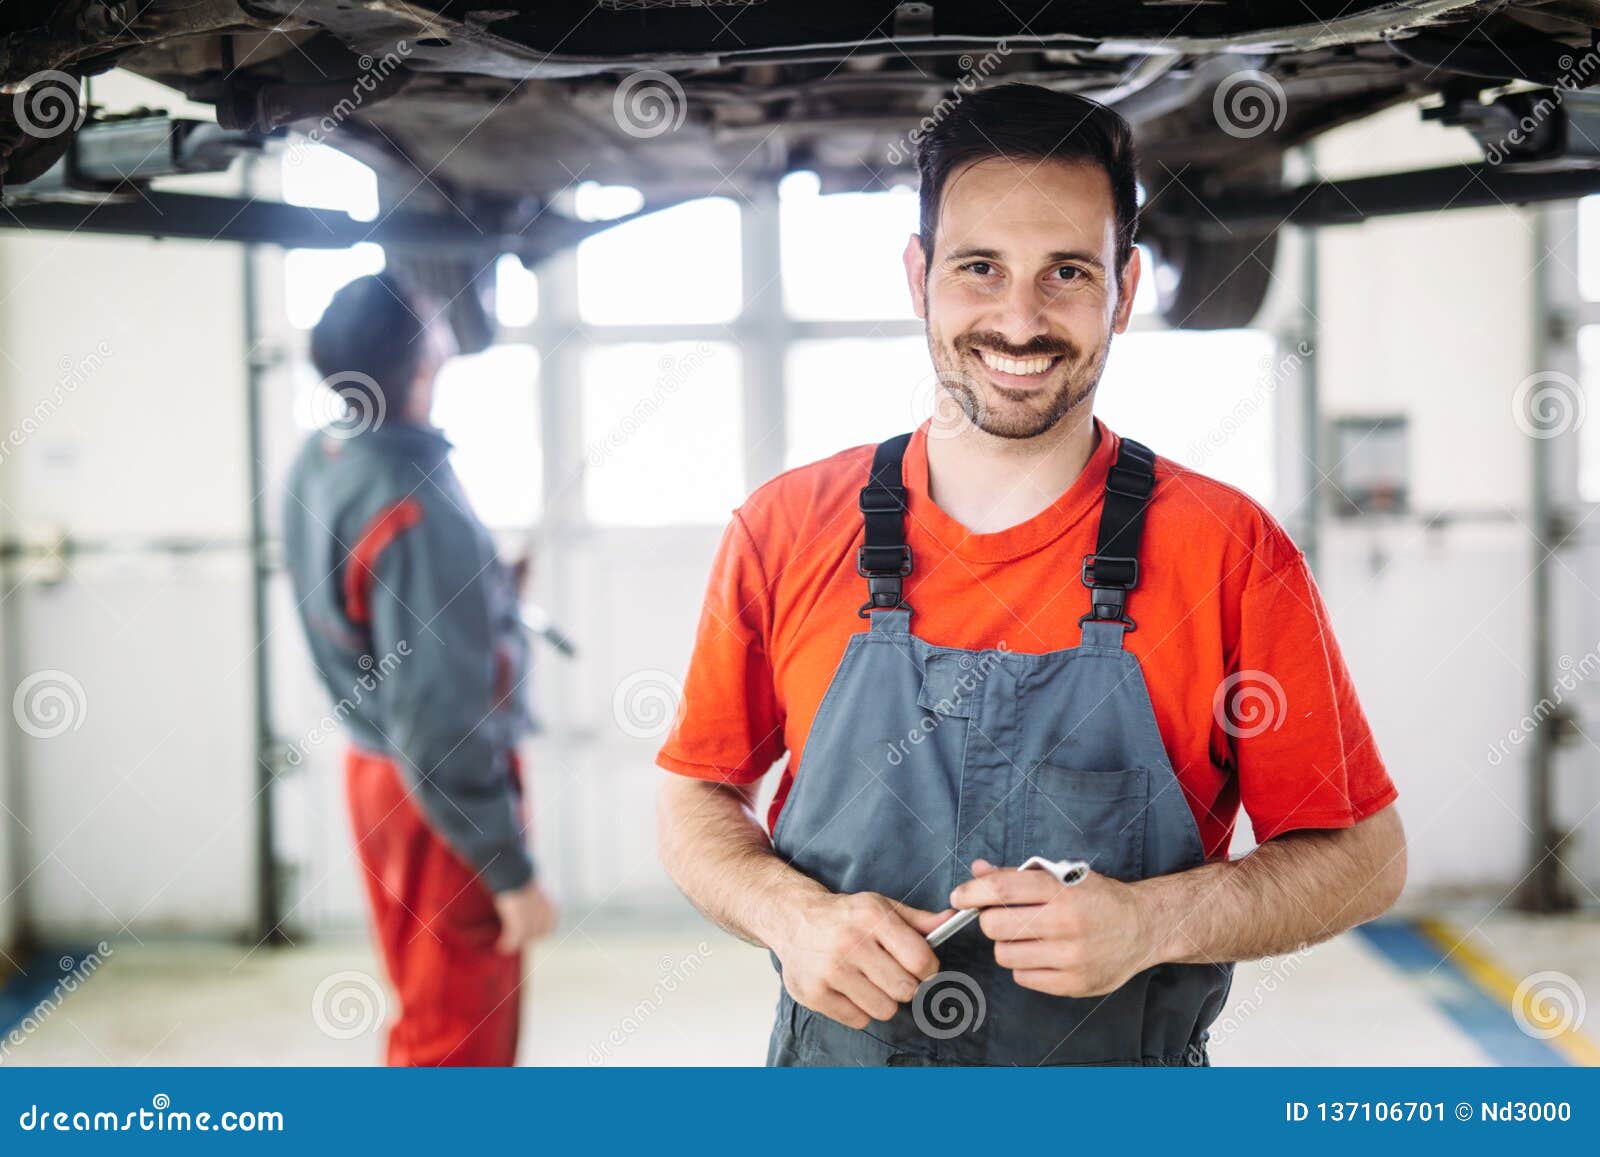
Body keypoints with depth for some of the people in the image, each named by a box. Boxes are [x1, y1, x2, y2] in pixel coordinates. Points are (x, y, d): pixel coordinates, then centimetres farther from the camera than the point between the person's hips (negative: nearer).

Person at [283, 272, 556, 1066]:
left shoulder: (317, 464, -3)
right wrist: (512, 871, -21)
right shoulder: (415, 509, -28)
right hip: (442, 792, -9)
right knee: (459, 1036, 5)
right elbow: (442, 722, -28)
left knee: (426, 1005, 24)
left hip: (372, 764, 9)